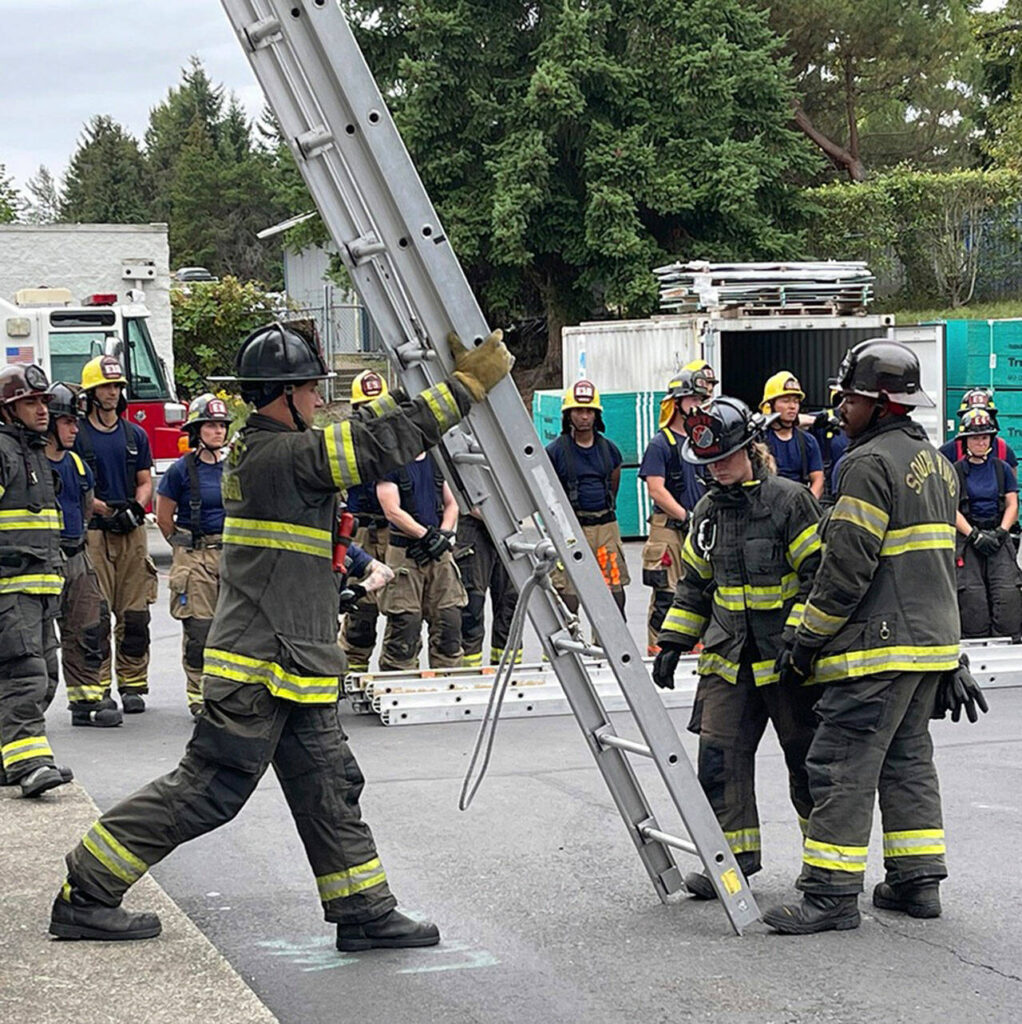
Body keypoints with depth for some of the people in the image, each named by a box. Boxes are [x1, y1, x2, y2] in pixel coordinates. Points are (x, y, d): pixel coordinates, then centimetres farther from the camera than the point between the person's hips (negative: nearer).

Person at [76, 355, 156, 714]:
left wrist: (136, 507, -6)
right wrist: (102, 507, -17)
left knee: (135, 614, 2)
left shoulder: (135, 435, 13)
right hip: (93, 534, -4)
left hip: (132, 534, 4)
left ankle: (133, 685, 10)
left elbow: (145, 481, 14)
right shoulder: (77, 435, 0)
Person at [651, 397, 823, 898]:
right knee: (719, 755, -3)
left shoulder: (789, 500, -10)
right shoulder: (707, 511, 9)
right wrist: (673, 643, 10)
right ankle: (734, 856, 6)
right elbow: (694, 584, 18)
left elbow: (819, 575, -10)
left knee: (805, 757, 6)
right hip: (727, 657, 5)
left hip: (786, 656, -5)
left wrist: (799, 639, -18)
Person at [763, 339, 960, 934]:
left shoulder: (871, 462, -15)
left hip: (880, 644, -10)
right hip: (933, 639, 10)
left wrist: (807, 642, -11)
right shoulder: (937, 462, 16)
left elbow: (847, 566, -18)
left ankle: (832, 893, -6)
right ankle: (918, 880, 18)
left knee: (843, 763, -7)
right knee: (909, 757, 16)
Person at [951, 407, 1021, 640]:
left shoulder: (1002, 469, 11)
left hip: (998, 536, 2)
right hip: (966, 537, -2)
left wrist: (1000, 532, -6)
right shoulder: (955, 470, 3)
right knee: (972, 594, -10)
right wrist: (975, 535, -12)